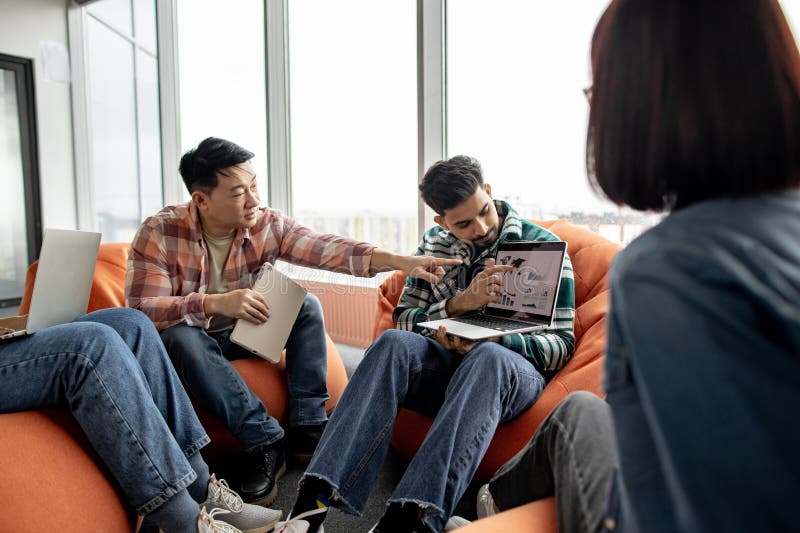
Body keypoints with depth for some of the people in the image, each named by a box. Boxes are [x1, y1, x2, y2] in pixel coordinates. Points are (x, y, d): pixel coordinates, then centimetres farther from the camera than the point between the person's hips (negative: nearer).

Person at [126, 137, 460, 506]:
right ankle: (264, 439, -30)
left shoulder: (267, 225, -13)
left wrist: (400, 262, -40)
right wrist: (215, 303, -39)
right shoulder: (159, 233, -19)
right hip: (192, 338, -2)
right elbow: (141, 308, -26)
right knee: (181, 337, -36)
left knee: (307, 306, -18)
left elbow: (325, 248, -27)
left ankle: (307, 426, -18)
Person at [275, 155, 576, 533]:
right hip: (447, 363, 3)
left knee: (488, 356, -37)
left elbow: (562, 344, -3)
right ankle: (315, 499, -37)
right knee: (395, 343, -29)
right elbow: (404, 320, 4)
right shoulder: (434, 245, 9)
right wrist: (459, 304, -15)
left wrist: (491, 337, -20)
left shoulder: (544, 246, -1)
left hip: (516, 371, -2)